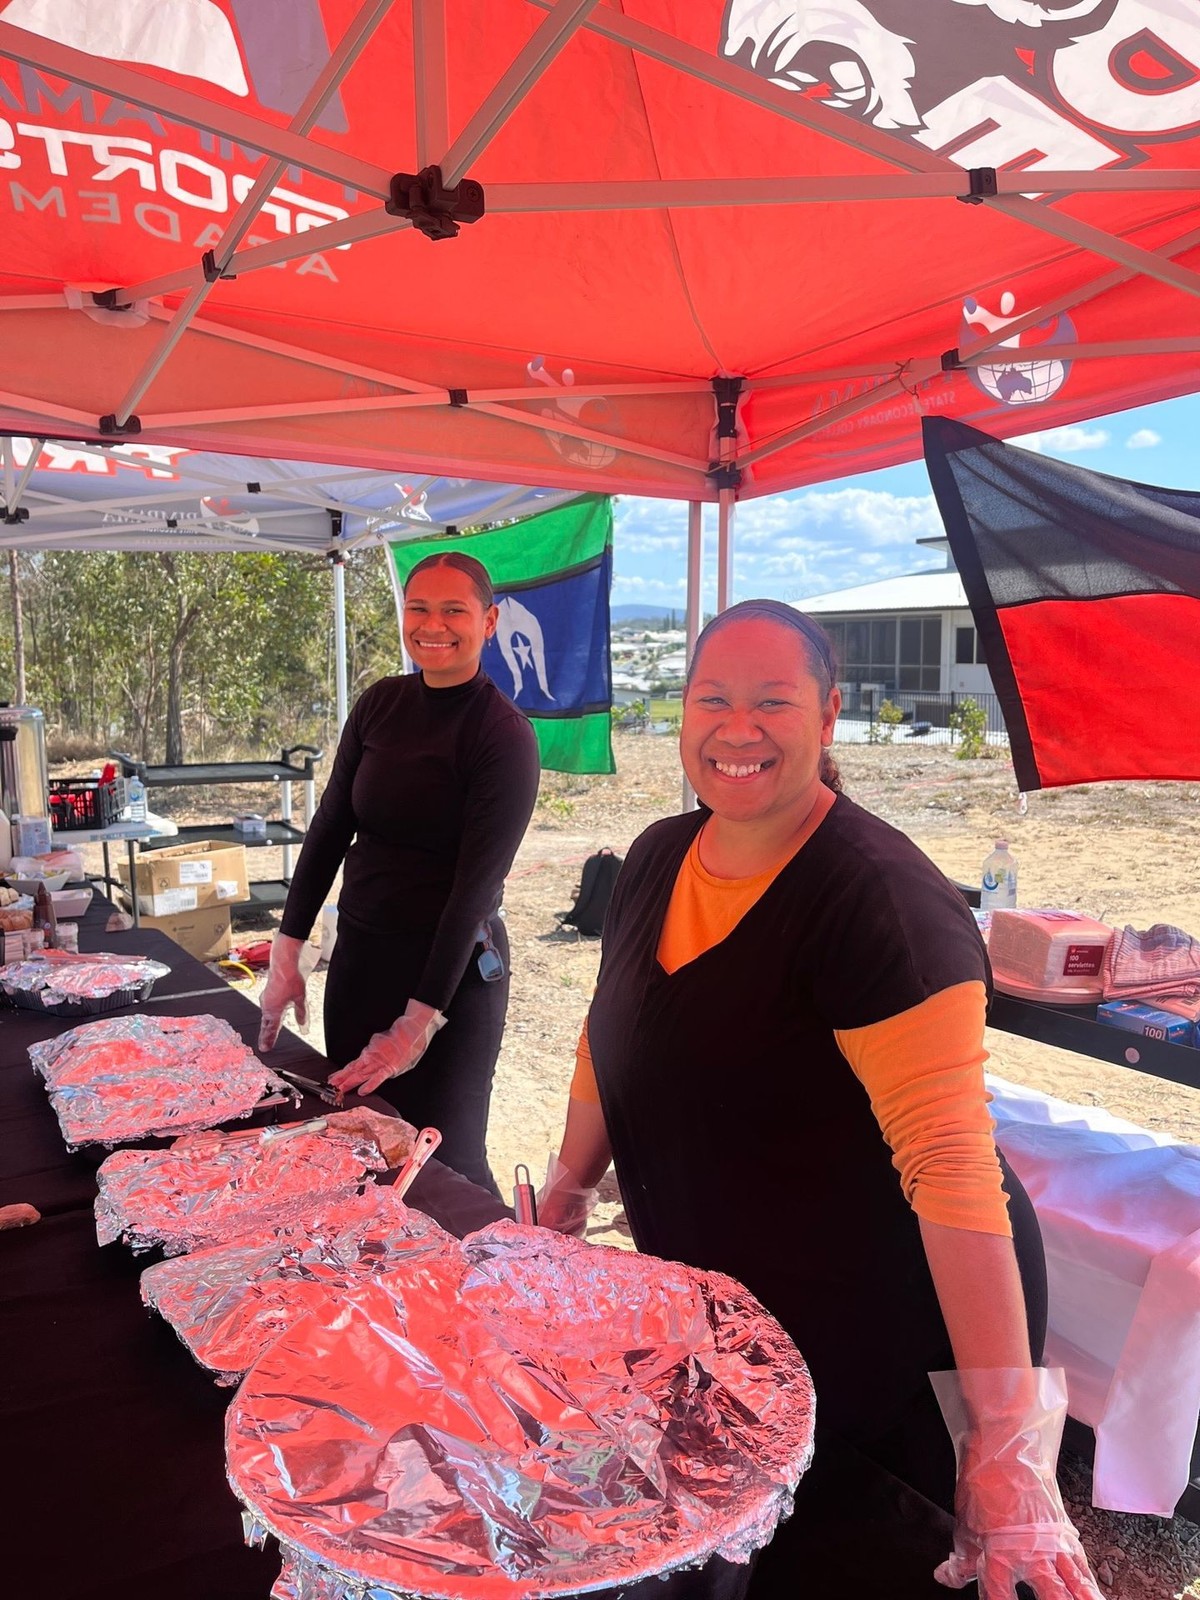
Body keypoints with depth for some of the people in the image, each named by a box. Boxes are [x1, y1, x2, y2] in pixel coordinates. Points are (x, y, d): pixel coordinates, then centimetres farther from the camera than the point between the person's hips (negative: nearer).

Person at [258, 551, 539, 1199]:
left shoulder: (504, 733, -14)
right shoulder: (378, 705, 3)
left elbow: (477, 884, -17)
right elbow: (329, 828, 5)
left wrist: (420, 1021, -19)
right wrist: (286, 952, -1)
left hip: (451, 967, -5)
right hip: (358, 953, 6)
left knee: (440, 1160, 4)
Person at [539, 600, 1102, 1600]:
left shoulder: (879, 899, -26)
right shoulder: (659, 859, -2)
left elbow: (952, 1164, -30)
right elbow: (615, 1038, 12)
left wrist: (1007, 1442, -30)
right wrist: (570, 1185, 14)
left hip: (881, 1345, -6)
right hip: (711, 1322, 7)